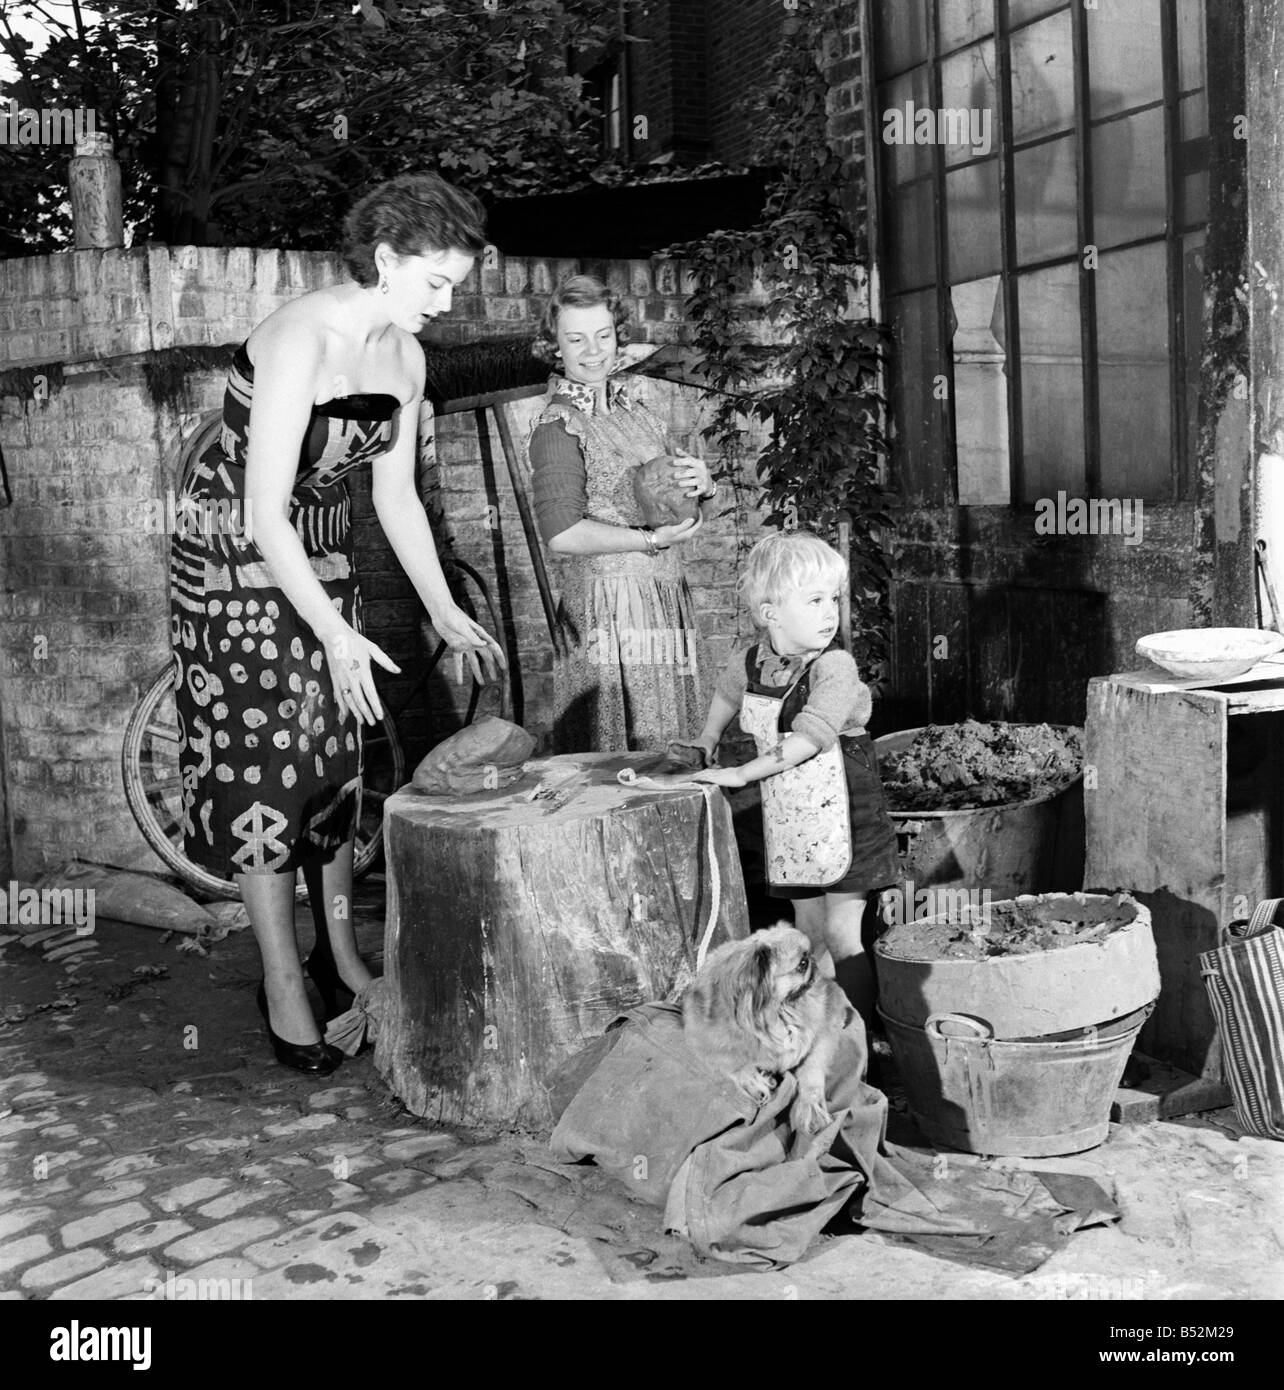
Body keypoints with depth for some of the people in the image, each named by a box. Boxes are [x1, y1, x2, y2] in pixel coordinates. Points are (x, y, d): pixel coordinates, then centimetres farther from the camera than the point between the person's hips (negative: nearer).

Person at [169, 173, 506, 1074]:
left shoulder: (405, 358, -2)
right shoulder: (301, 342, -26)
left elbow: (397, 496, 8)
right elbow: (265, 513, -29)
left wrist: (445, 610, 5)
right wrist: (337, 635, -34)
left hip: (324, 560, 7)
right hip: (237, 562, -7)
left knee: (335, 757, 10)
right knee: (262, 768, -2)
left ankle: (341, 955, 23)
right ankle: (284, 985, 8)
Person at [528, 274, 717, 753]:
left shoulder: (633, 407, 13)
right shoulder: (558, 426, -9)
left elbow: (683, 500, 18)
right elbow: (562, 534, -19)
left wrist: (703, 485, -5)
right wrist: (653, 539, -16)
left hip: (667, 598, 7)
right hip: (610, 607, -7)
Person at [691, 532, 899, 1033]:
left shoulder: (835, 667, -18)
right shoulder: (748, 663, -1)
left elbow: (809, 739, -28)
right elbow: (727, 693, 25)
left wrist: (742, 773, -26)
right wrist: (708, 739, 25)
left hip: (844, 817, -5)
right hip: (788, 819, 5)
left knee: (841, 934, -6)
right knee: (808, 934, 13)